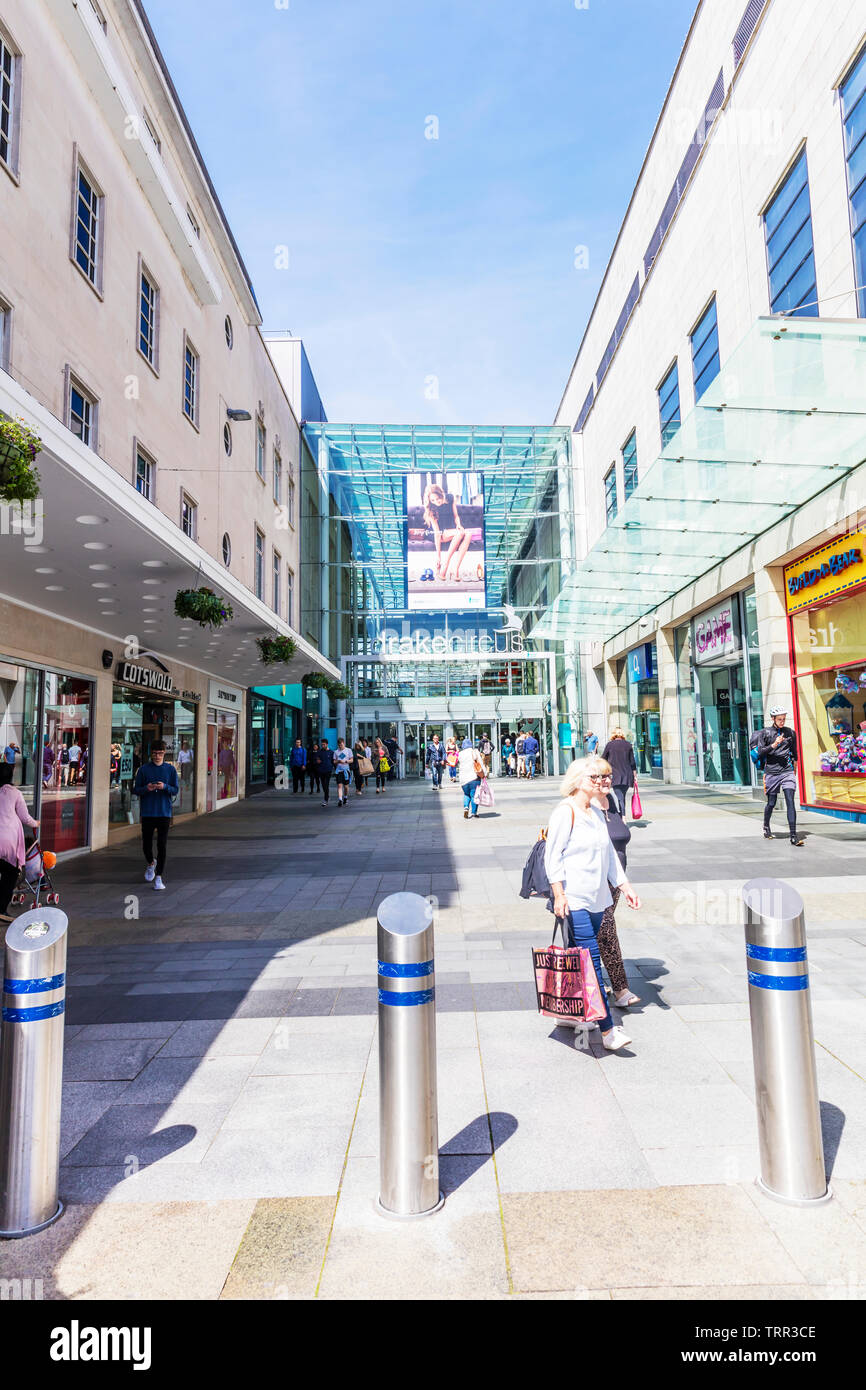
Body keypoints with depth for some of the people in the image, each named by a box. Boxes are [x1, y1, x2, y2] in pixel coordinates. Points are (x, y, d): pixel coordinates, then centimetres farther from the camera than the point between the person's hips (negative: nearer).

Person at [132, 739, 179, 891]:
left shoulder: (170, 769, 3)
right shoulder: (143, 769, 2)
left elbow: (176, 790, 2)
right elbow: (135, 790, 4)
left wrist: (165, 787, -17)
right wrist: (146, 789, -17)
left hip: (164, 813, -1)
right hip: (147, 813, 1)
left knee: (162, 846, -5)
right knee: (146, 845, 9)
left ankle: (158, 878, 3)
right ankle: (151, 864, 40)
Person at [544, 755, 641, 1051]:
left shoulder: (597, 813, 14)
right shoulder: (565, 811, -10)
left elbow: (609, 854, 21)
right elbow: (552, 855, -13)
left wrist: (625, 886, 18)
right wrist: (559, 894, -18)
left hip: (596, 898, 8)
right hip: (574, 899, -8)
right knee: (590, 960, -9)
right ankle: (608, 1030, -6)